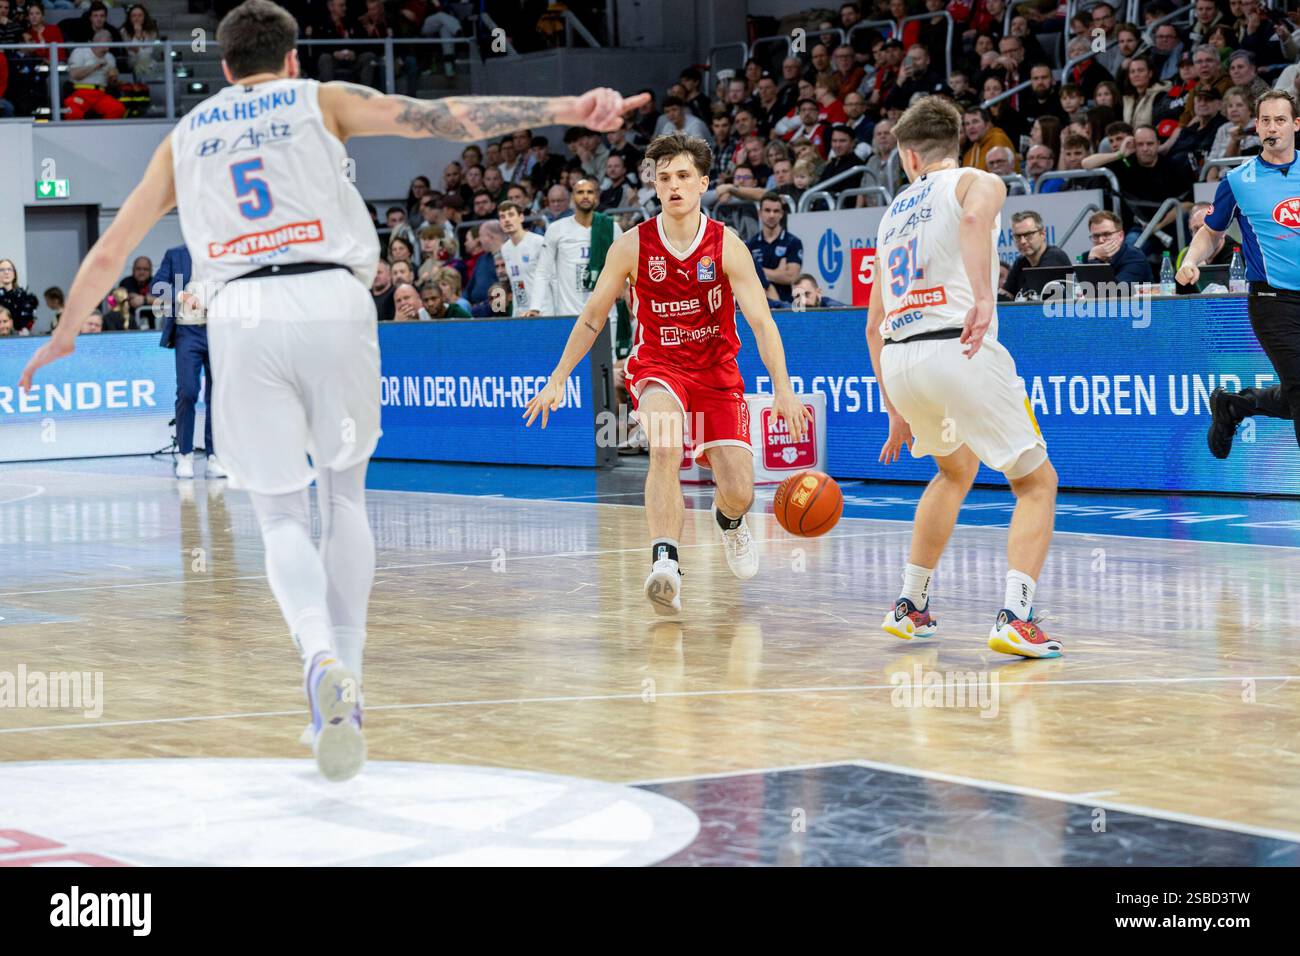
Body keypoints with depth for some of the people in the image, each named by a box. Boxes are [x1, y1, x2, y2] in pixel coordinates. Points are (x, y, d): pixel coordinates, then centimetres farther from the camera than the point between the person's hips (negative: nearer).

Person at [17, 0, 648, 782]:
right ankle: (345, 691, 9)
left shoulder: (186, 135, 24)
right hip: (331, 302, -1)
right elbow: (443, 117, 4)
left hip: (241, 314, 1)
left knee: (281, 515, 8)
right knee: (345, 492, 17)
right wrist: (565, 111, 0)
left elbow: (109, 252, 27)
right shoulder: (322, 100, 18)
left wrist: (65, 335, 43)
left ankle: (321, 657, -22)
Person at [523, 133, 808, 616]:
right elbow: (592, 316, 2)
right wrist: (558, 380, 1)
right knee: (665, 448, -34)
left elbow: (761, 321, -17)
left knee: (739, 492, -3)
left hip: (717, 372, 1)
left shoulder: (727, 246, -13)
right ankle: (665, 560, -40)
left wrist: (783, 389, -28)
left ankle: (728, 521, 37)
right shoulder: (631, 246, -10)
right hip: (657, 366, -1)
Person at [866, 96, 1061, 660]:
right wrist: (983, 298, -28)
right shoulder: (978, 182, 9)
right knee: (1037, 483, 5)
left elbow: (874, 326, 28)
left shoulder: (894, 215, 26)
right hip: (959, 350, -6)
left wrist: (897, 413, 34)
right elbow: (974, 216, -19)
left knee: (956, 470, 32)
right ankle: (1015, 617, -14)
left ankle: (910, 606, 30)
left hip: (897, 359, 6)